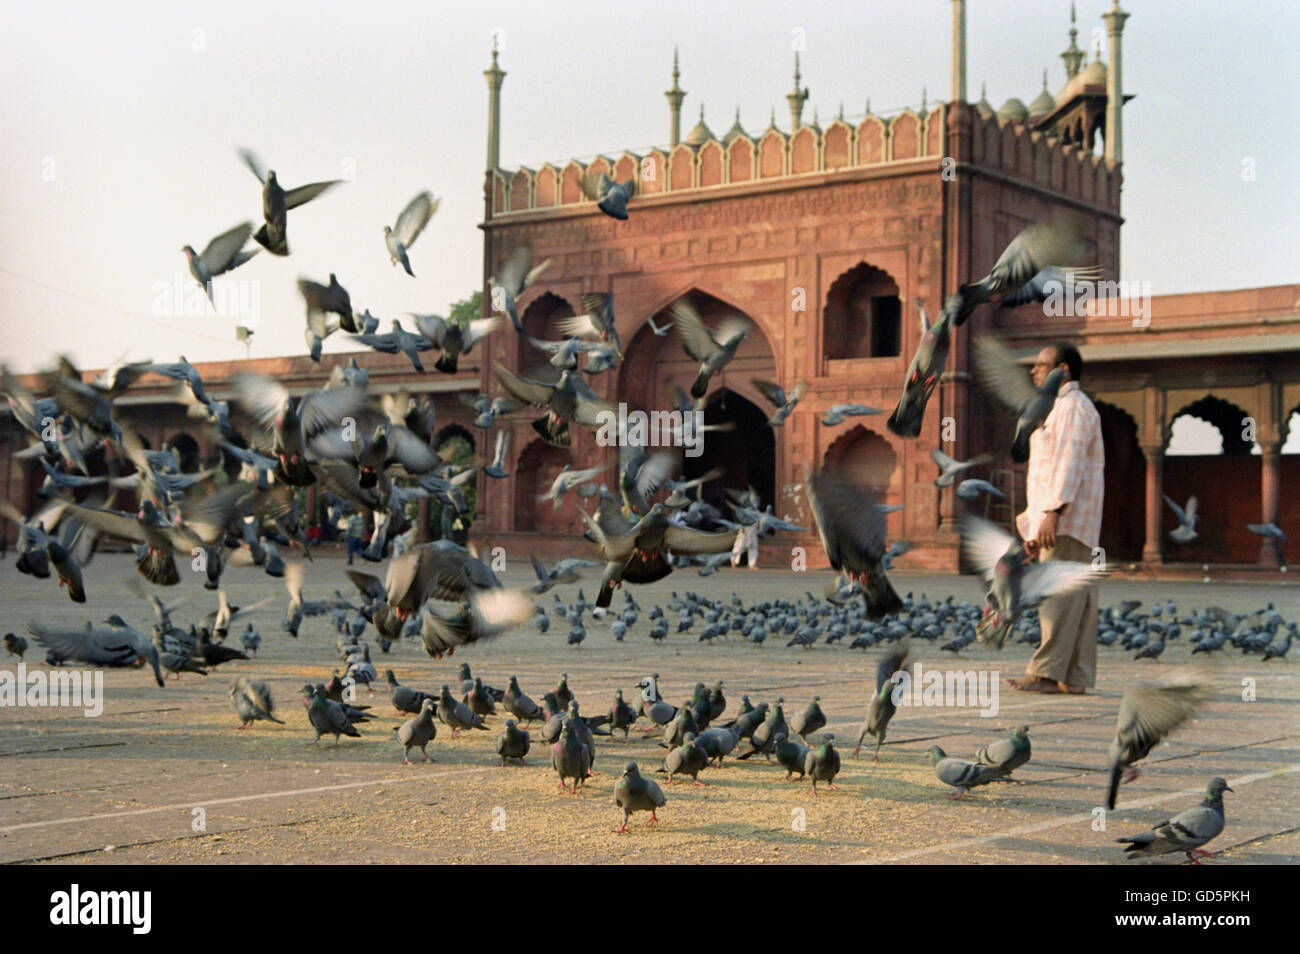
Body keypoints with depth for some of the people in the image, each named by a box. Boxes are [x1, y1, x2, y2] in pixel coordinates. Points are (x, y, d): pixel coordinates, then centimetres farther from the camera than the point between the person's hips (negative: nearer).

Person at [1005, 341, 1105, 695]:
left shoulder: (1073, 407, -8)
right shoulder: (1059, 408, 24)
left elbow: (1069, 464, -19)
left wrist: (1053, 513, -27)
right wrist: (1035, 528, 22)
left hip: (1068, 520, -10)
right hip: (1061, 524, 10)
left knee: (1060, 596, -13)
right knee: (1076, 600, 5)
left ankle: (1047, 672, -16)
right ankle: (1075, 677, 4)